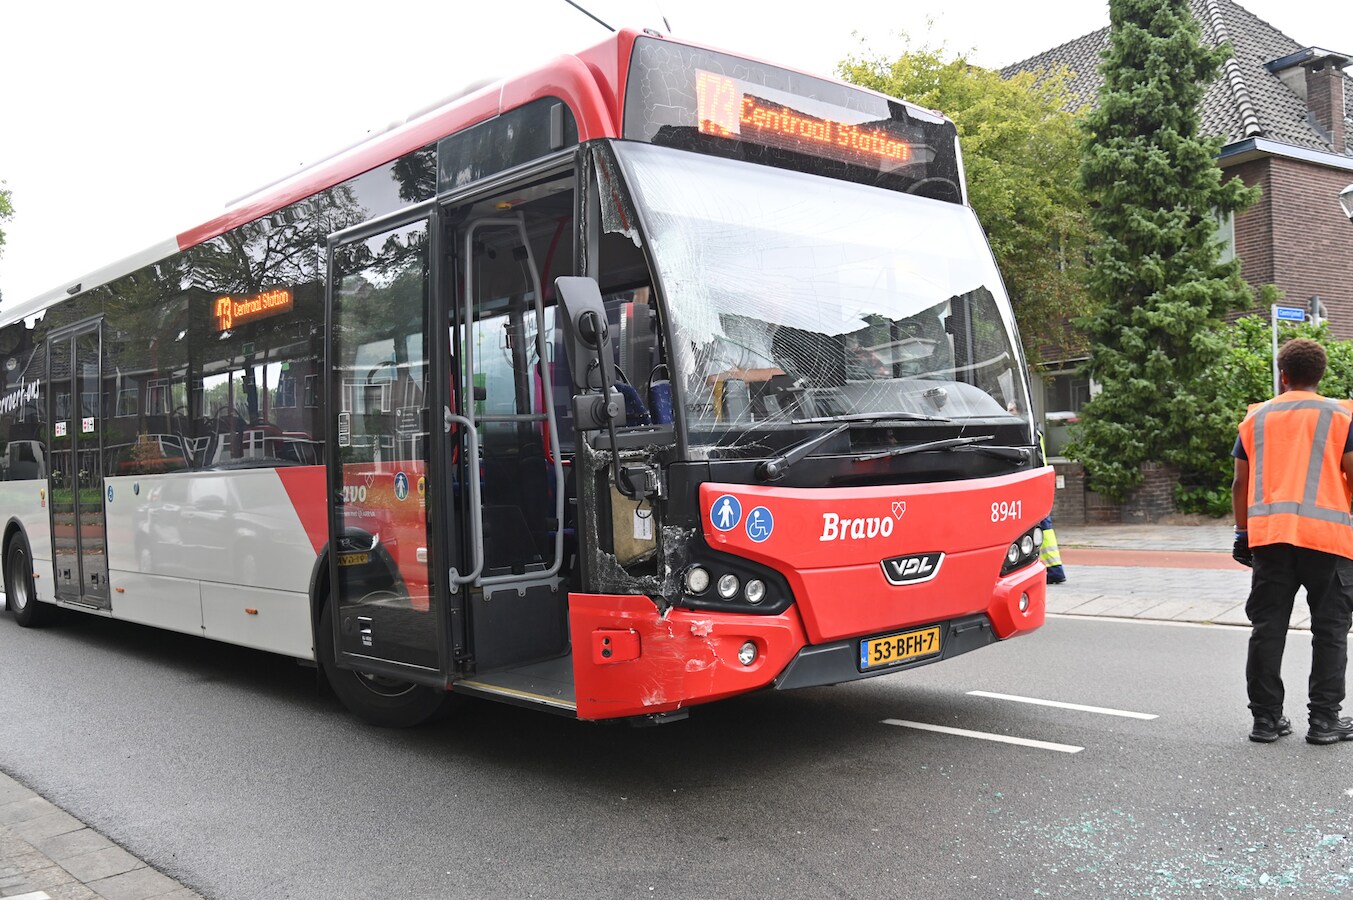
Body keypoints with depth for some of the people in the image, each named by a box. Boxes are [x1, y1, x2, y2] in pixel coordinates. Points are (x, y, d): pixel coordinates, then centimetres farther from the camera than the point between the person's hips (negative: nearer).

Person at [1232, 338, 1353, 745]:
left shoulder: (1257, 417, 10)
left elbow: (1240, 483, 10)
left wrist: (1242, 531, 18)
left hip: (1269, 533, 2)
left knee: (1267, 628, 6)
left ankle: (1266, 719, 8)